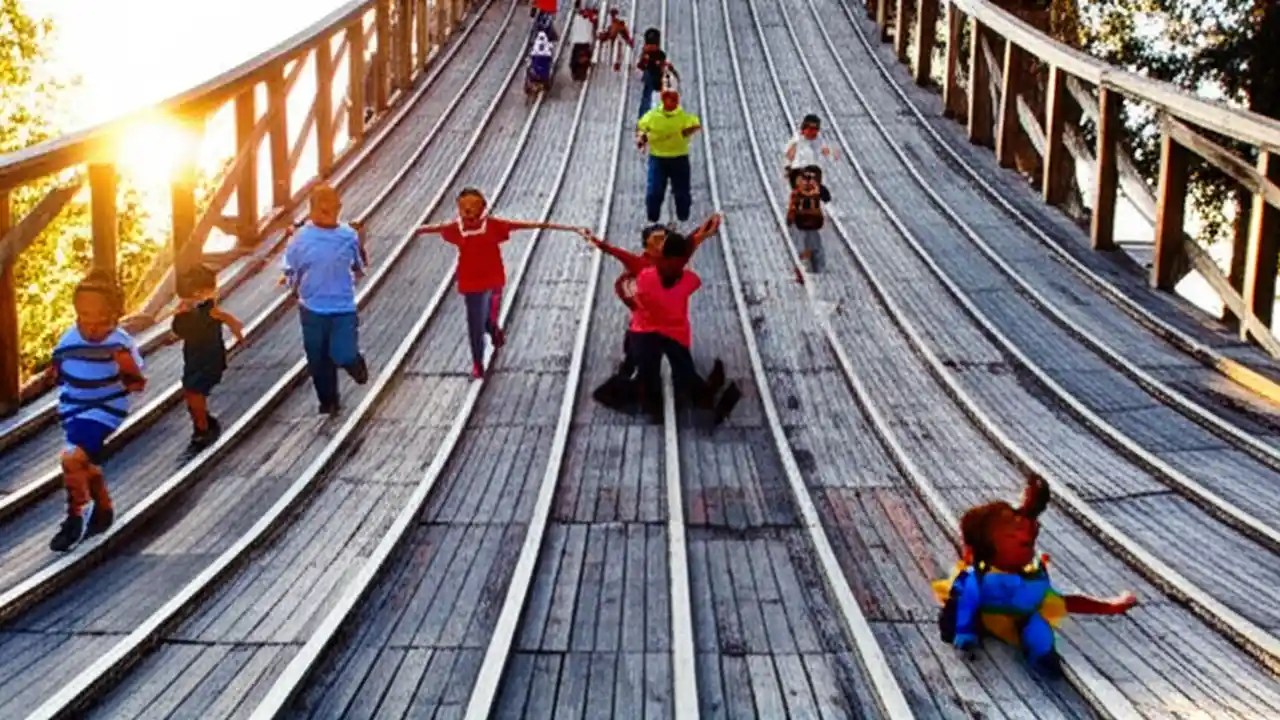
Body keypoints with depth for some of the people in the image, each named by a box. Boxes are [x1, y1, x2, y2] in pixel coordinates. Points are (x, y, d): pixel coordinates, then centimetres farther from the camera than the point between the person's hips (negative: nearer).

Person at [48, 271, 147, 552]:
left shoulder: (120, 345, -20)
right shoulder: (68, 341, -10)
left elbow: (139, 384, -13)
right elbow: (59, 373, 10)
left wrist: (129, 371, -29)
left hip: (104, 411, -6)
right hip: (74, 411, 6)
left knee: (72, 458, -23)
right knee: (87, 465, 21)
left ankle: (75, 518, -6)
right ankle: (104, 510, 46)